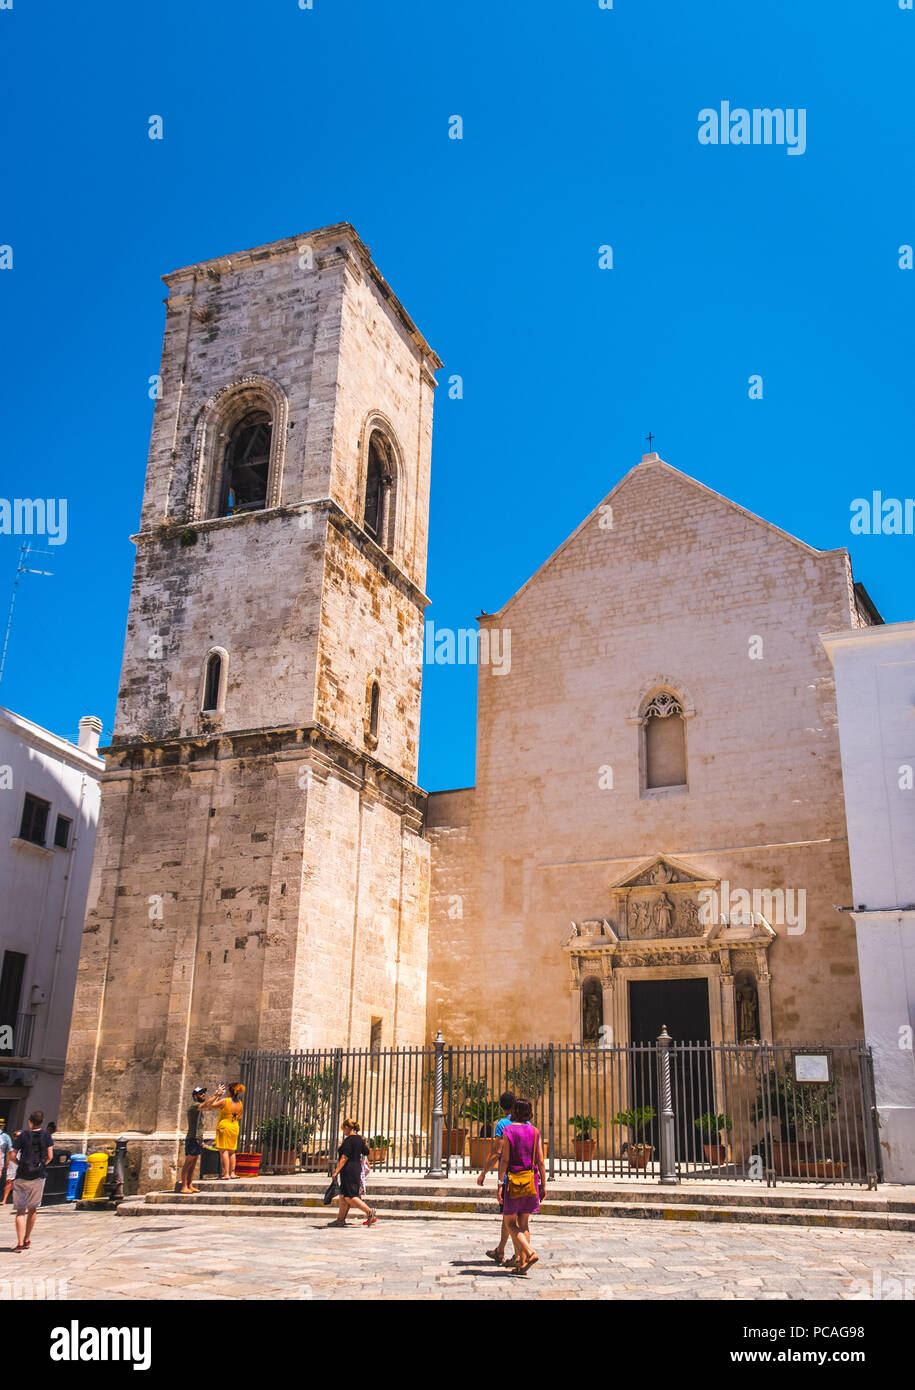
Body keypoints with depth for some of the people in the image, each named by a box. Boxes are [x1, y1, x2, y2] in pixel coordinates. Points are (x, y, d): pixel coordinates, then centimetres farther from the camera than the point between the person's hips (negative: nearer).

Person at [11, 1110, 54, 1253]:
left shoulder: (23, 1135, -1)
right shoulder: (46, 1135, 1)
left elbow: (13, 1156, -4)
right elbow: (50, 1156, -4)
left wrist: (21, 1165, 13)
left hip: (22, 1177, -1)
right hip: (38, 1176, 1)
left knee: (20, 1211, 1)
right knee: (33, 1209, 16)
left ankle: (20, 1243, -9)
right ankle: (27, 1240, 22)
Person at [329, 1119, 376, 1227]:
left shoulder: (348, 1140, -15)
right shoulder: (359, 1139, 10)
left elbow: (344, 1158, -20)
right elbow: (366, 1152, 18)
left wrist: (337, 1170, -19)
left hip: (348, 1170, -9)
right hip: (357, 1168, 9)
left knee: (349, 1197, -8)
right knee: (343, 1196, 14)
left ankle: (369, 1211, -12)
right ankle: (341, 1219, 17)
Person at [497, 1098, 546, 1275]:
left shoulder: (508, 1131, -6)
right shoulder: (534, 1132, 5)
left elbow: (504, 1160, -10)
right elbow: (540, 1162, 4)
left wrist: (500, 1183, -8)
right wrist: (543, 1185, 9)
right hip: (531, 1181, 4)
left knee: (511, 1223, 4)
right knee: (524, 1224, 12)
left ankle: (530, 1252, -15)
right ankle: (522, 1263, 7)